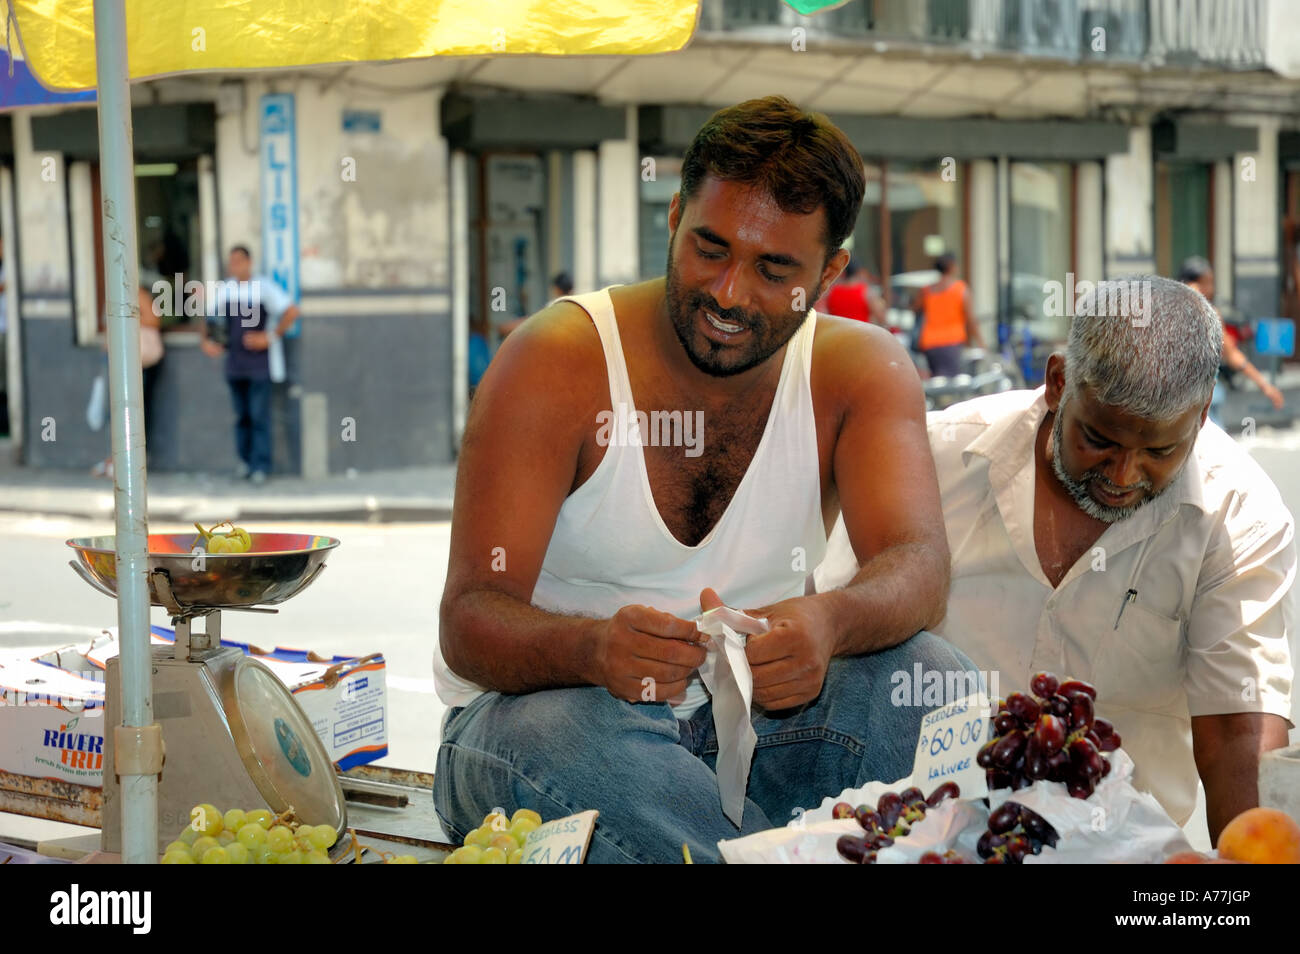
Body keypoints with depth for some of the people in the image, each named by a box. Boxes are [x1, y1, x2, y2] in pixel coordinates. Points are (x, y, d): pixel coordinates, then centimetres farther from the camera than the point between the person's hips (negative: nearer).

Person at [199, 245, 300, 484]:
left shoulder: (263, 286, -5)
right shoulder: (224, 289, 10)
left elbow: (291, 312, -9)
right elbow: (208, 318, 21)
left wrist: (270, 336, -12)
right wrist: (205, 340, 3)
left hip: (258, 363, -5)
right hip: (234, 364, 5)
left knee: (259, 415, -5)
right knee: (241, 415, 9)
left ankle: (260, 465, -3)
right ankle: (245, 459, 18)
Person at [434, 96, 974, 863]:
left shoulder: (862, 369, -2)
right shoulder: (556, 362, -13)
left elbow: (918, 565, -19)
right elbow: (468, 621, -18)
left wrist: (828, 624, -44)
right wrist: (593, 648, -42)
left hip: (747, 717, 2)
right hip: (542, 706, -2)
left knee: (928, 676, -26)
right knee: (567, 734, -38)